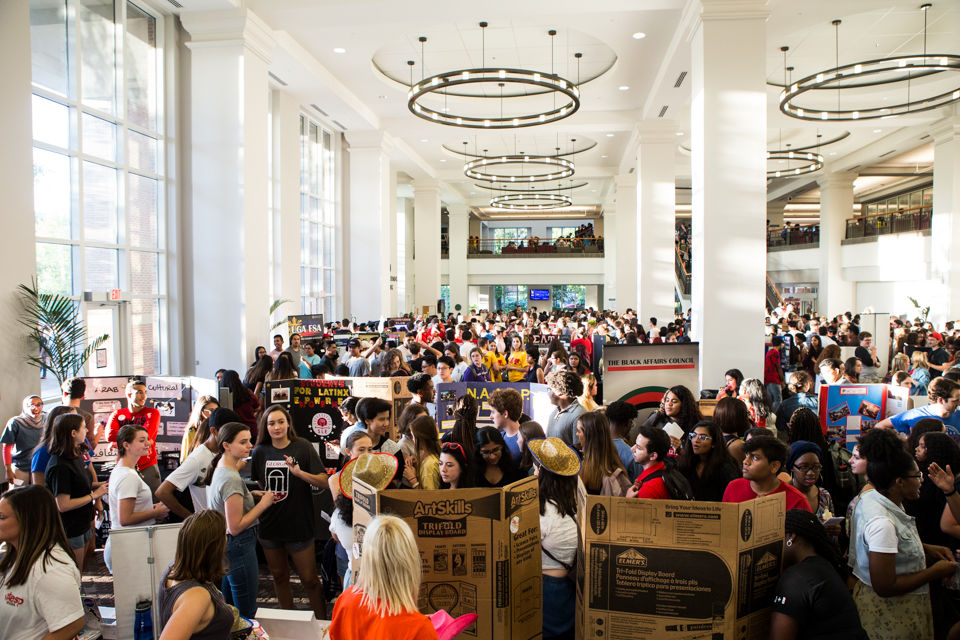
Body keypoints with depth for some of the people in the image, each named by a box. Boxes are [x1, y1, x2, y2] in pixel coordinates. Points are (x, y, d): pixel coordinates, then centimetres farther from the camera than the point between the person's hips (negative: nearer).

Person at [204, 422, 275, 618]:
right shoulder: (232, 479, -25)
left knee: (227, 610, 22)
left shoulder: (218, 469, 5)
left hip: (222, 544, 10)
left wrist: (249, 495, 9)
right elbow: (235, 527, -24)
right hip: (238, 547, -10)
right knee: (246, 614, 1)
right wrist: (263, 504, -17)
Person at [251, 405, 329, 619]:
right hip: (269, 526, 4)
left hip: (299, 525, -4)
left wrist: (300, 473, -28)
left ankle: (322, 621, 19)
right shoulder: (260, 452, 1)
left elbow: (324, 482, -15)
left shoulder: (303, 448, -10)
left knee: (309, 579, 1)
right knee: (279, 576, 18)